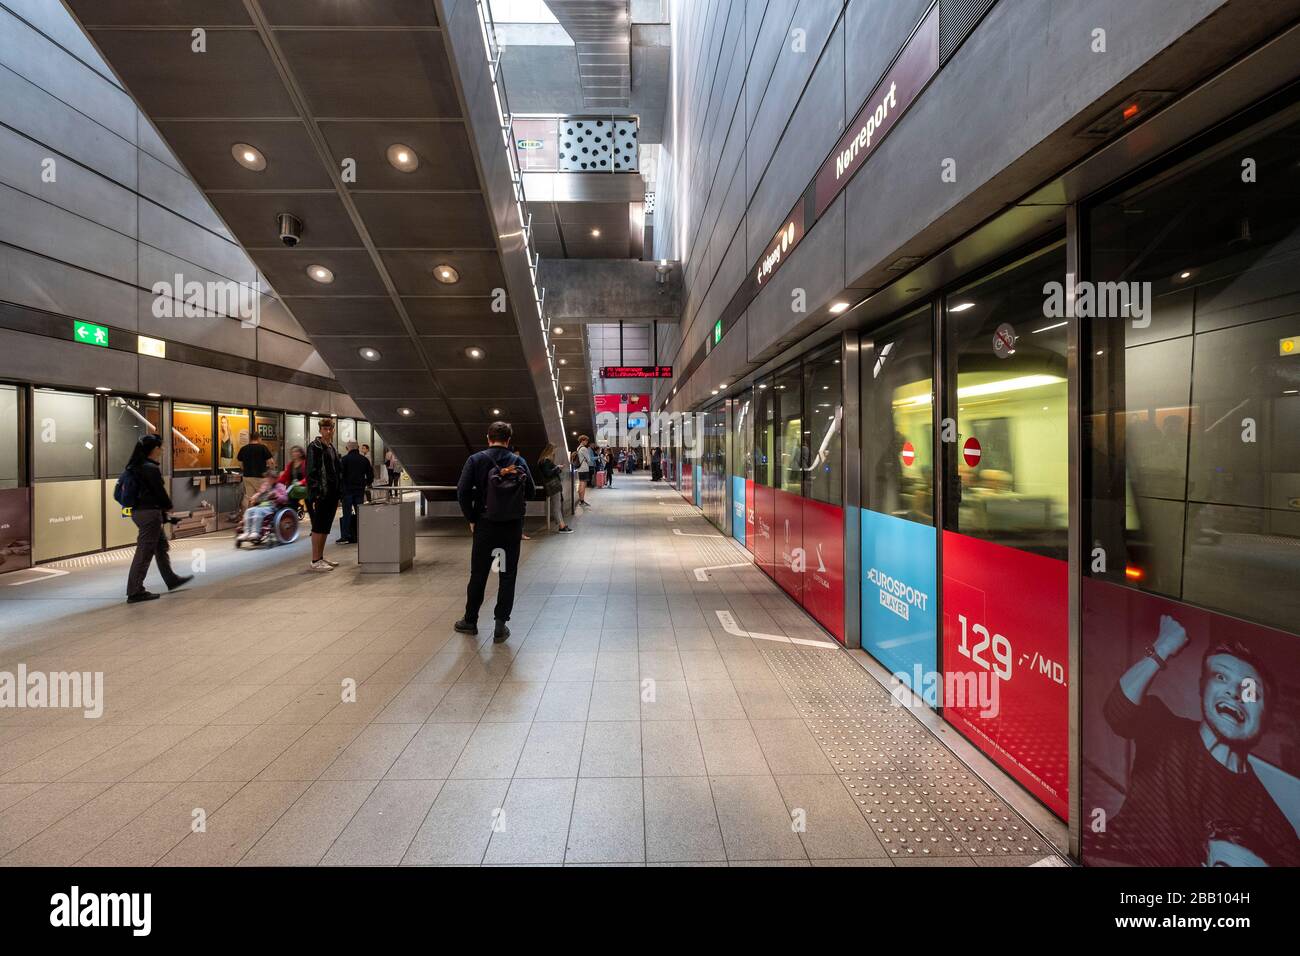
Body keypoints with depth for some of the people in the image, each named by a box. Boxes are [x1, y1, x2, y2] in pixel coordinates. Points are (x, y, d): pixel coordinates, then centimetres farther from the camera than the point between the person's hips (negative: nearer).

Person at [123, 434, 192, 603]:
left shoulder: (136, 467, 10)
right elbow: (160, 492, -13)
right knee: (145, 552, -3)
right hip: (150, 513, -10)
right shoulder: (152, 469, -17)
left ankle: (171, 579, 33)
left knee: (162, 546, 21)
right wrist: (168, 506, 6)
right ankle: (135, 592, 3)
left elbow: (142, 490, 15)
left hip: (138, 511, 10)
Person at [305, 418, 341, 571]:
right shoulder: (315, 447, -8)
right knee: (318, 527, -4)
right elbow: (311, 472, -14)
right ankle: (315, 561, 2)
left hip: (331, 494, 8)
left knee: (326, 527, 12)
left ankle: (321, 557, 21)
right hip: (320, 494, -8)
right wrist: (315, 495, -20)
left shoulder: (333, 448, 16)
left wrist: (338, 495, 16)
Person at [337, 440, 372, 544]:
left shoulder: (345, 459, -5)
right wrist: (366, 484, 25)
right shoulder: (364, 459, 6)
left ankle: (345, 536, -3)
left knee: (347, 513, -1)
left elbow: (340, 474, -9)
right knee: (359, 512, 7)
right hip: (360, 490, 3)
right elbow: (371, 475, 9)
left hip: (347, 489, -3)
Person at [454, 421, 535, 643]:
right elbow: (530, 492, -1)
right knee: (508, 575, 7)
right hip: (513, 526, 0)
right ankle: (500, 626, 9)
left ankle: (470, 621, 29)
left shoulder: (475, 460, -4)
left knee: (478, 574, 14)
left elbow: (462, 492, -10)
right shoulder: (519, 462, -2)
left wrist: (471, 519, 0)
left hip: (485, 525, 0)